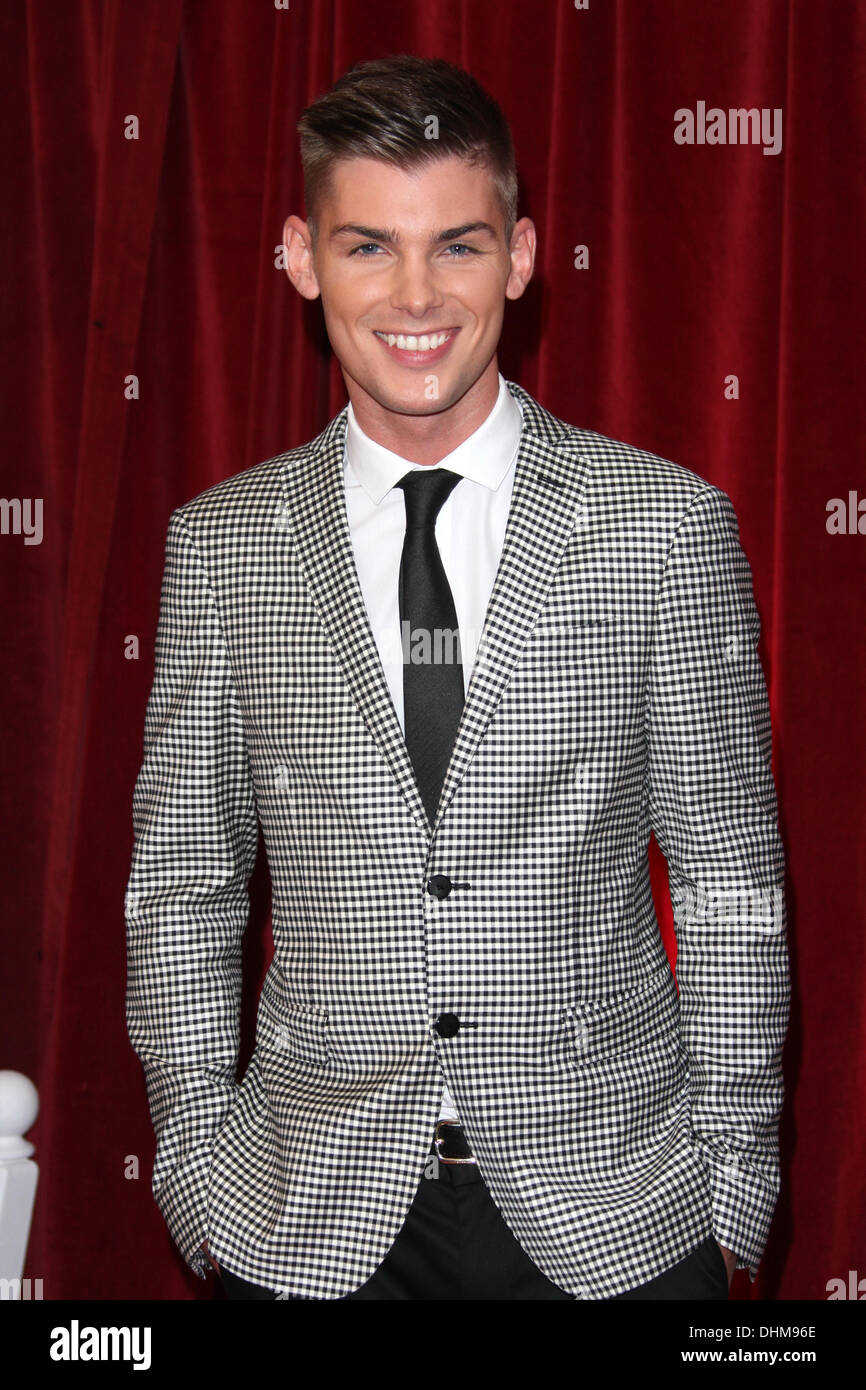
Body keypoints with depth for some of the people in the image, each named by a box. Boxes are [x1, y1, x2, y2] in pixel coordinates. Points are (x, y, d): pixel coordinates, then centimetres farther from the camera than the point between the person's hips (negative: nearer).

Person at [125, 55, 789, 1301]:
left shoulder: (671, 522, -5)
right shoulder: (219, 545, -1)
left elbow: (732, 889, -2)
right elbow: (181, 894, 4)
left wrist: (734, 1193, -1)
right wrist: (202, 1182, 2)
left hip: (614, 1209, 0)